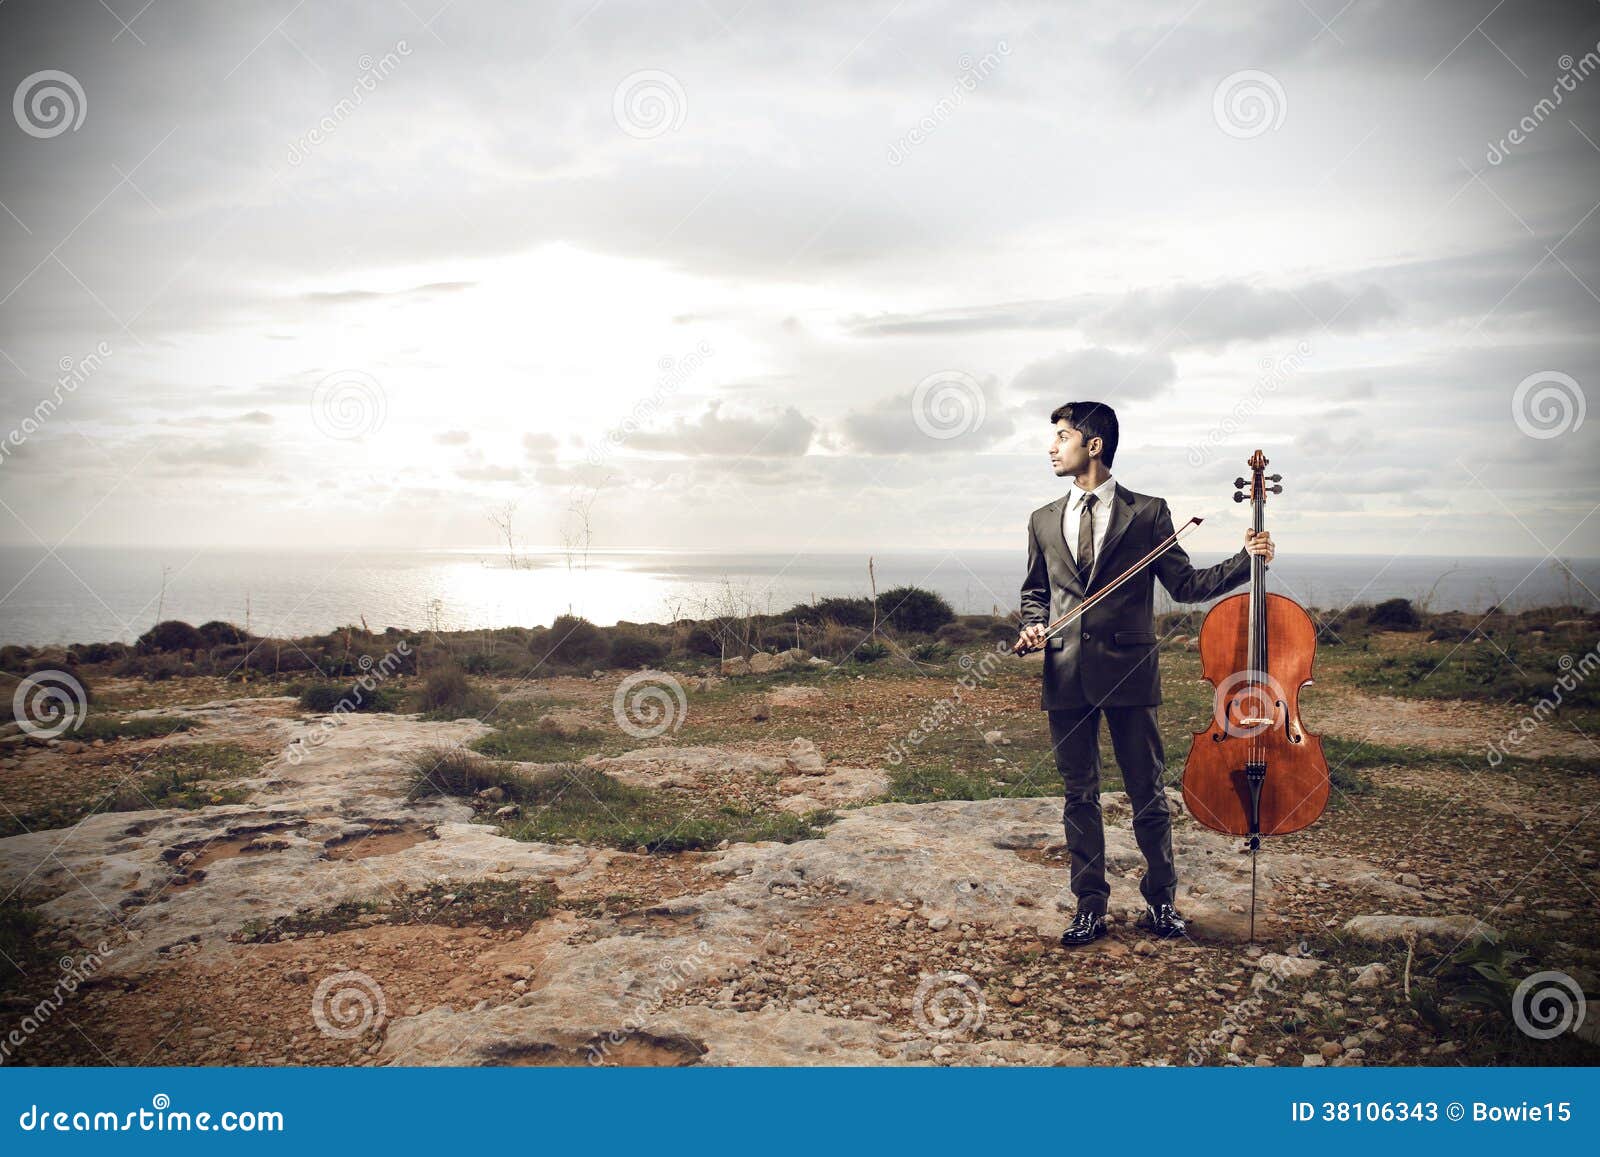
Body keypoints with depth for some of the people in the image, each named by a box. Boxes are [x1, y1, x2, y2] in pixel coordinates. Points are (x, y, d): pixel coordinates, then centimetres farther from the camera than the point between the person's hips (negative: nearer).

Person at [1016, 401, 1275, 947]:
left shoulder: (1147, 513, 3)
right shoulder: (1044, 521, 13)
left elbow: (1185, 584, 4)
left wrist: (1245, 560, -7)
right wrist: (1032, 626, 2)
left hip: (1128, 670, -3)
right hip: (1066, 674, 3)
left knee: (1148, 792, 5)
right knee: (1079, 796, 8)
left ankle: (1160, 900, 23)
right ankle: (1090, 906, 19)